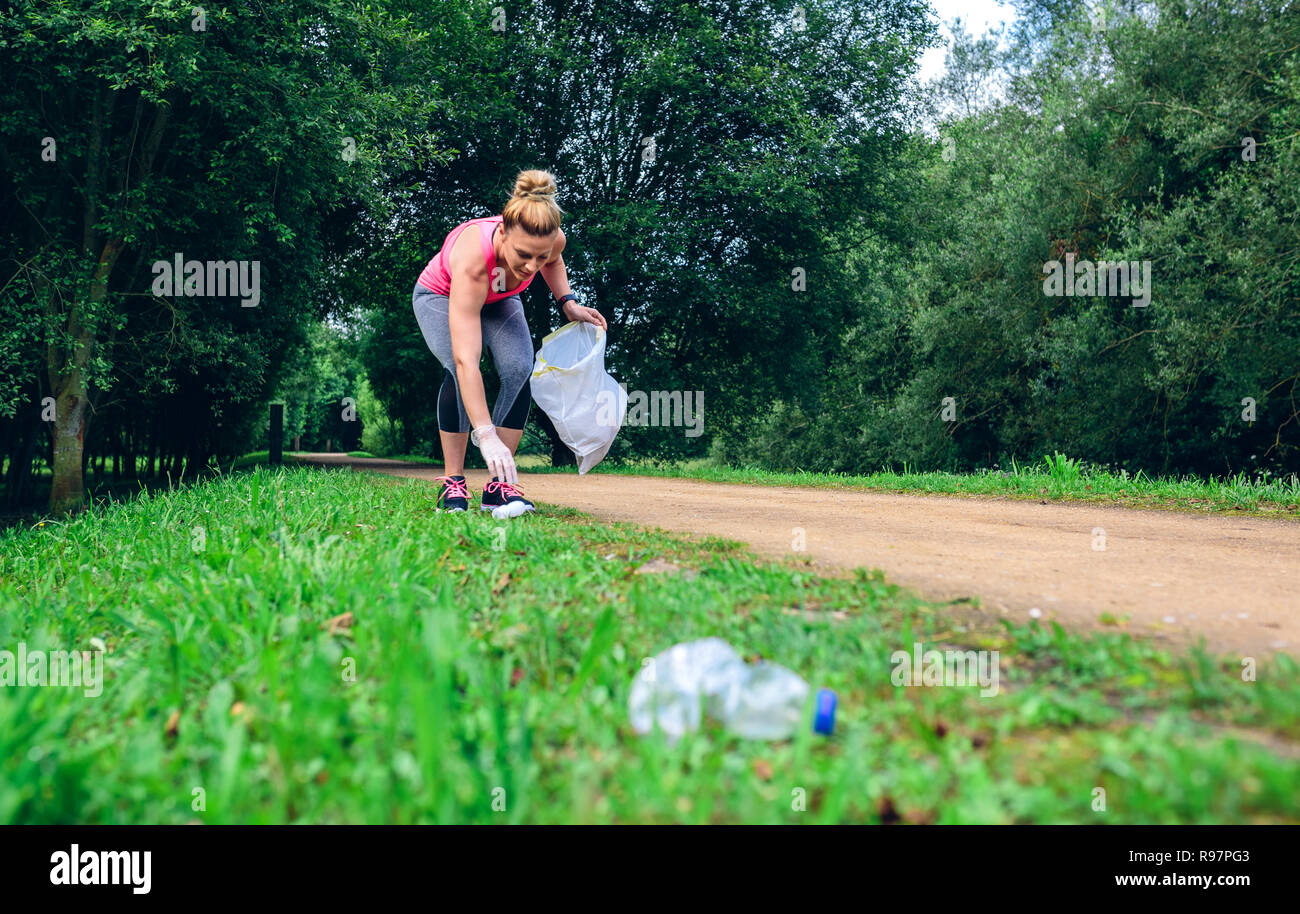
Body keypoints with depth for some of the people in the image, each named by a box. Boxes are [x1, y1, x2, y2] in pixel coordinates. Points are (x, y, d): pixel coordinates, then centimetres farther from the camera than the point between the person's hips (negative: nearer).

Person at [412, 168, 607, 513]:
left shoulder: (552, 240, -31)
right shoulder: (473, 259, -45)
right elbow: (466, 359, -51)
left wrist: (567, 302, -13)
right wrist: (486, 435, -57)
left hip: (498, 300, 4)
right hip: (440, 297, -4)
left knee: (519, 369, -23)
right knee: (458, 371, -31)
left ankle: (499, 485, -17)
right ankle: (452, 482, -17)